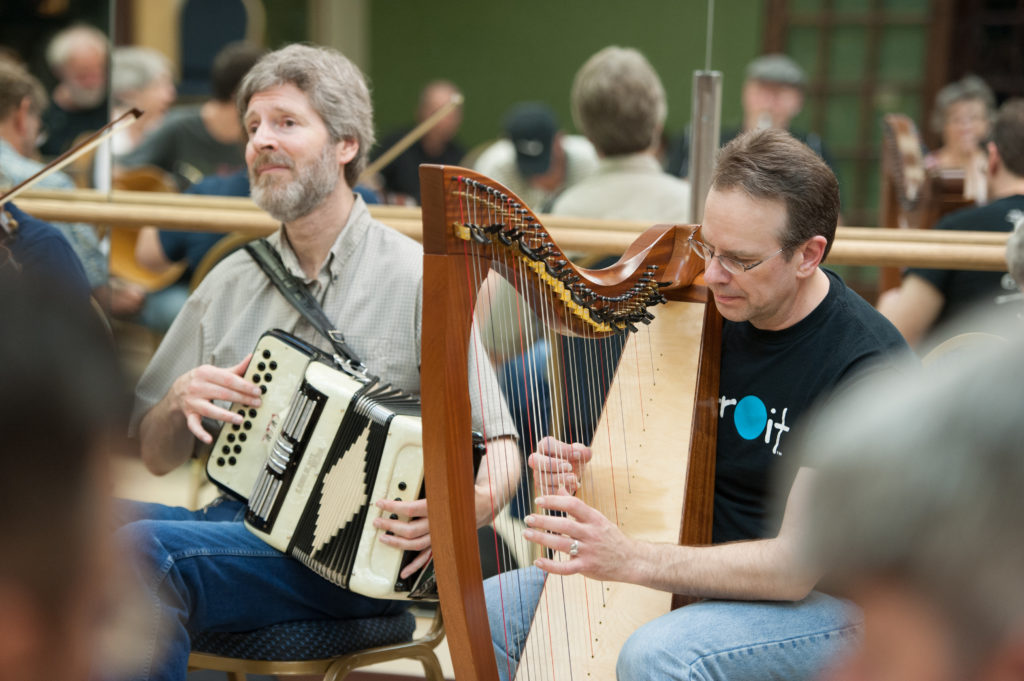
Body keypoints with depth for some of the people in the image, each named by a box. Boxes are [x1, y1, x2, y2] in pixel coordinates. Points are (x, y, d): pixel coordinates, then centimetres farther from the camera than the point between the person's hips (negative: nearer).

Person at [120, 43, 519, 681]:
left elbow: (500, 449, -6)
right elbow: (158, 456, 17)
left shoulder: (414, 278, -3)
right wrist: (181, 400, -5)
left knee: (142, 549, -29)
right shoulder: (230, 282, 14)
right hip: (233, 522, 5)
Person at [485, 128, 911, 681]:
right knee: (490, 609, -5)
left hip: (827, 596, -7)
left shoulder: (867, 362, -22)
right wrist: (583, 471, -13)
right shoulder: (710, 313, -1)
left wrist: (628, 557, -31)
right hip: (706, 568, 7)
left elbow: (796, 566, -24)